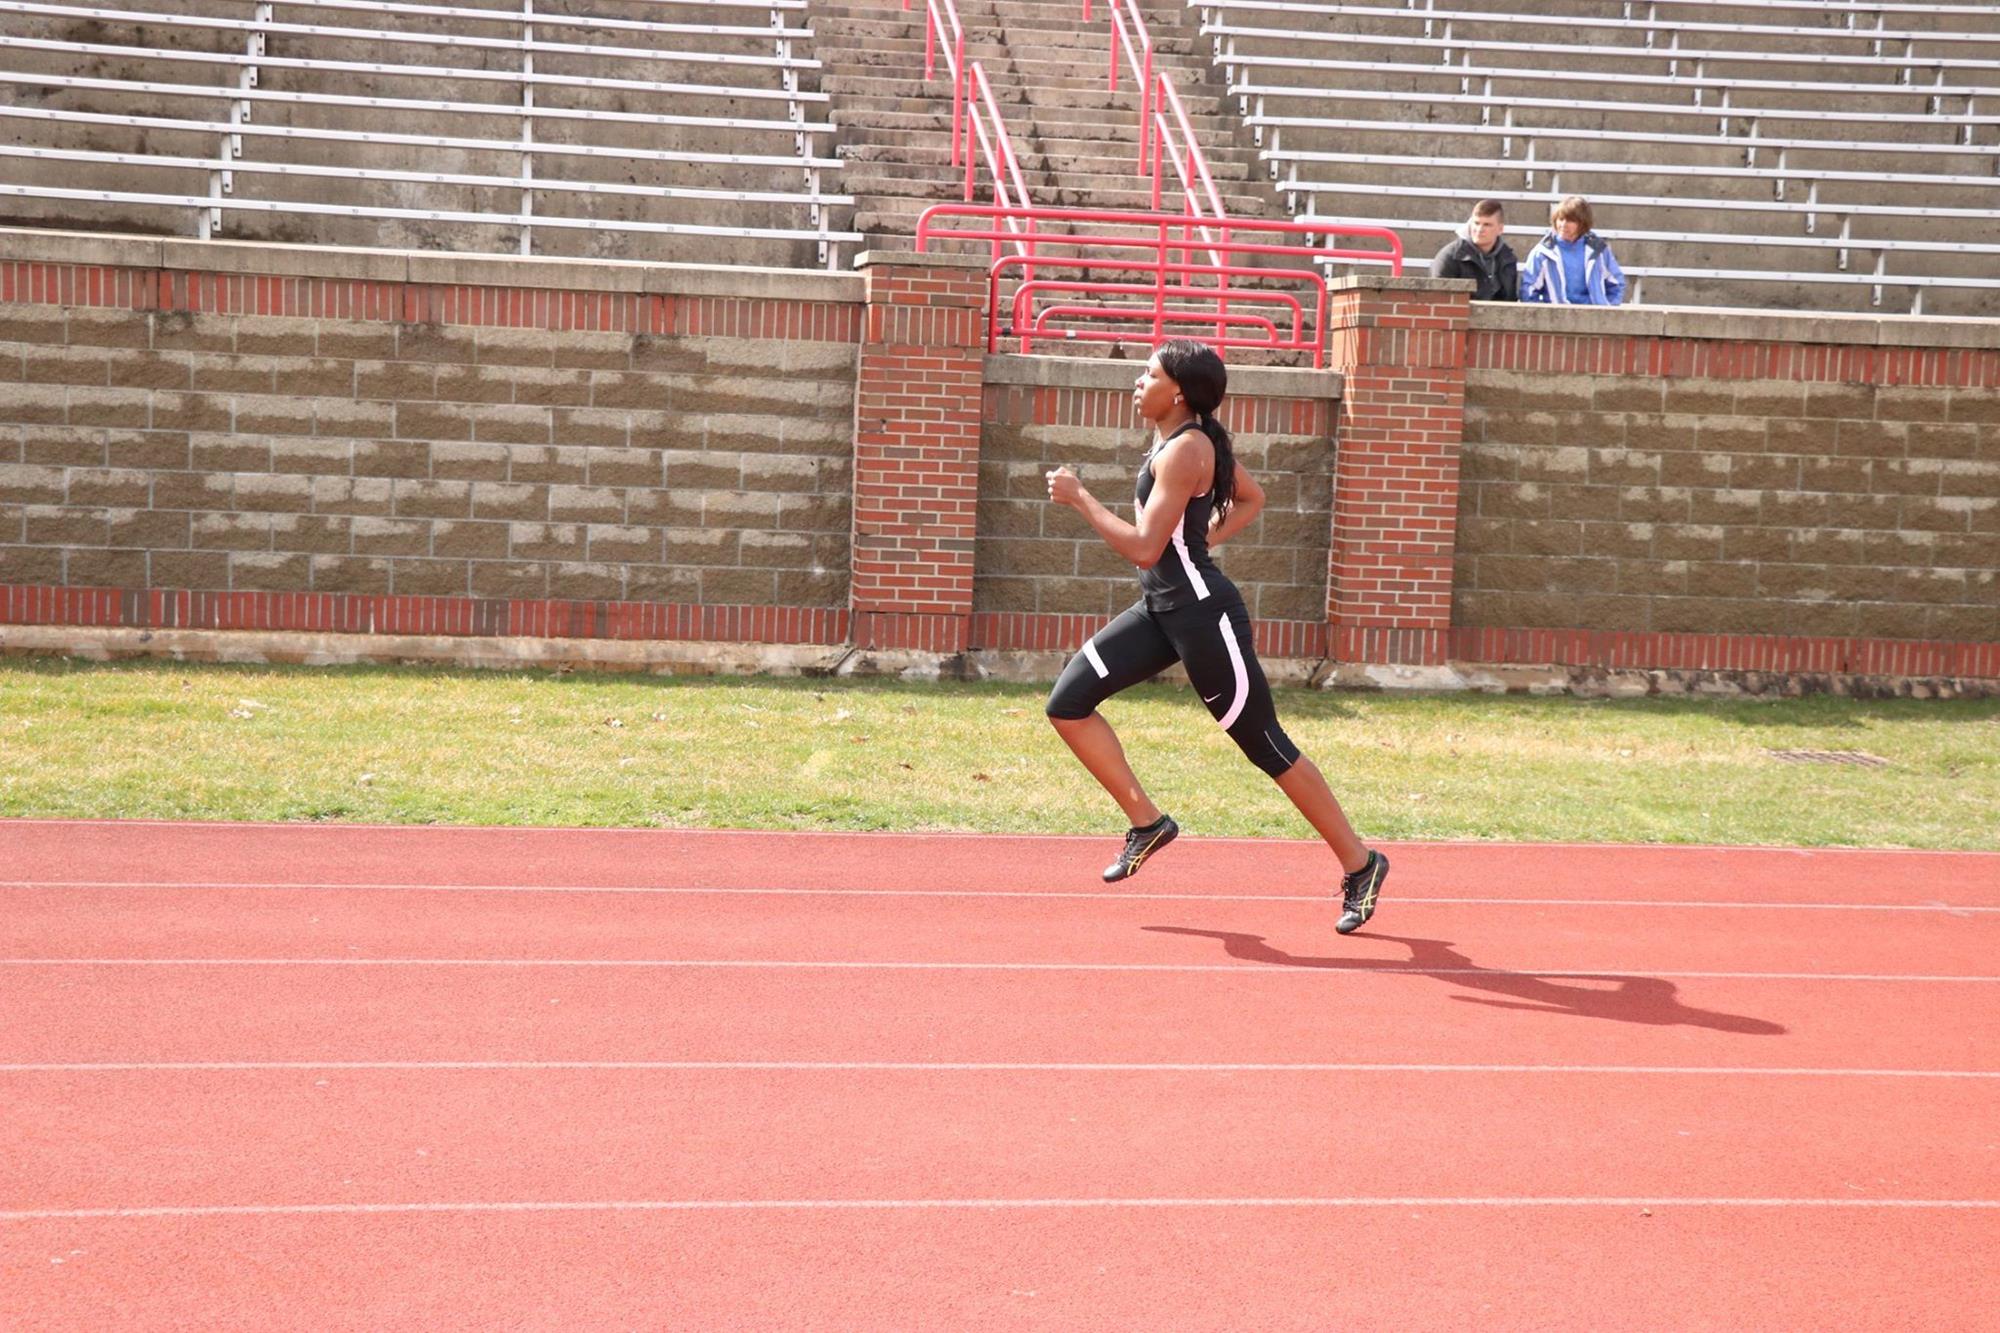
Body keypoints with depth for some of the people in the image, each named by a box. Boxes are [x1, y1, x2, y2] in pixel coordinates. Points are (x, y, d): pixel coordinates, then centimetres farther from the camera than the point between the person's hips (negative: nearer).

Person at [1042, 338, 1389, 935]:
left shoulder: (1184, 450, -19)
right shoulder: (1191, 440, 10)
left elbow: (1144, 548, -25)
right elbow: (1252, 496, 25)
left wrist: (1079, 497, -17)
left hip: (1202, 614, -10)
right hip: (1159, 609, 10)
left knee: (1267, 748, -2)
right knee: (1068, 704, 2)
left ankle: (1360, 865, 11)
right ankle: (1147, 822, 12)